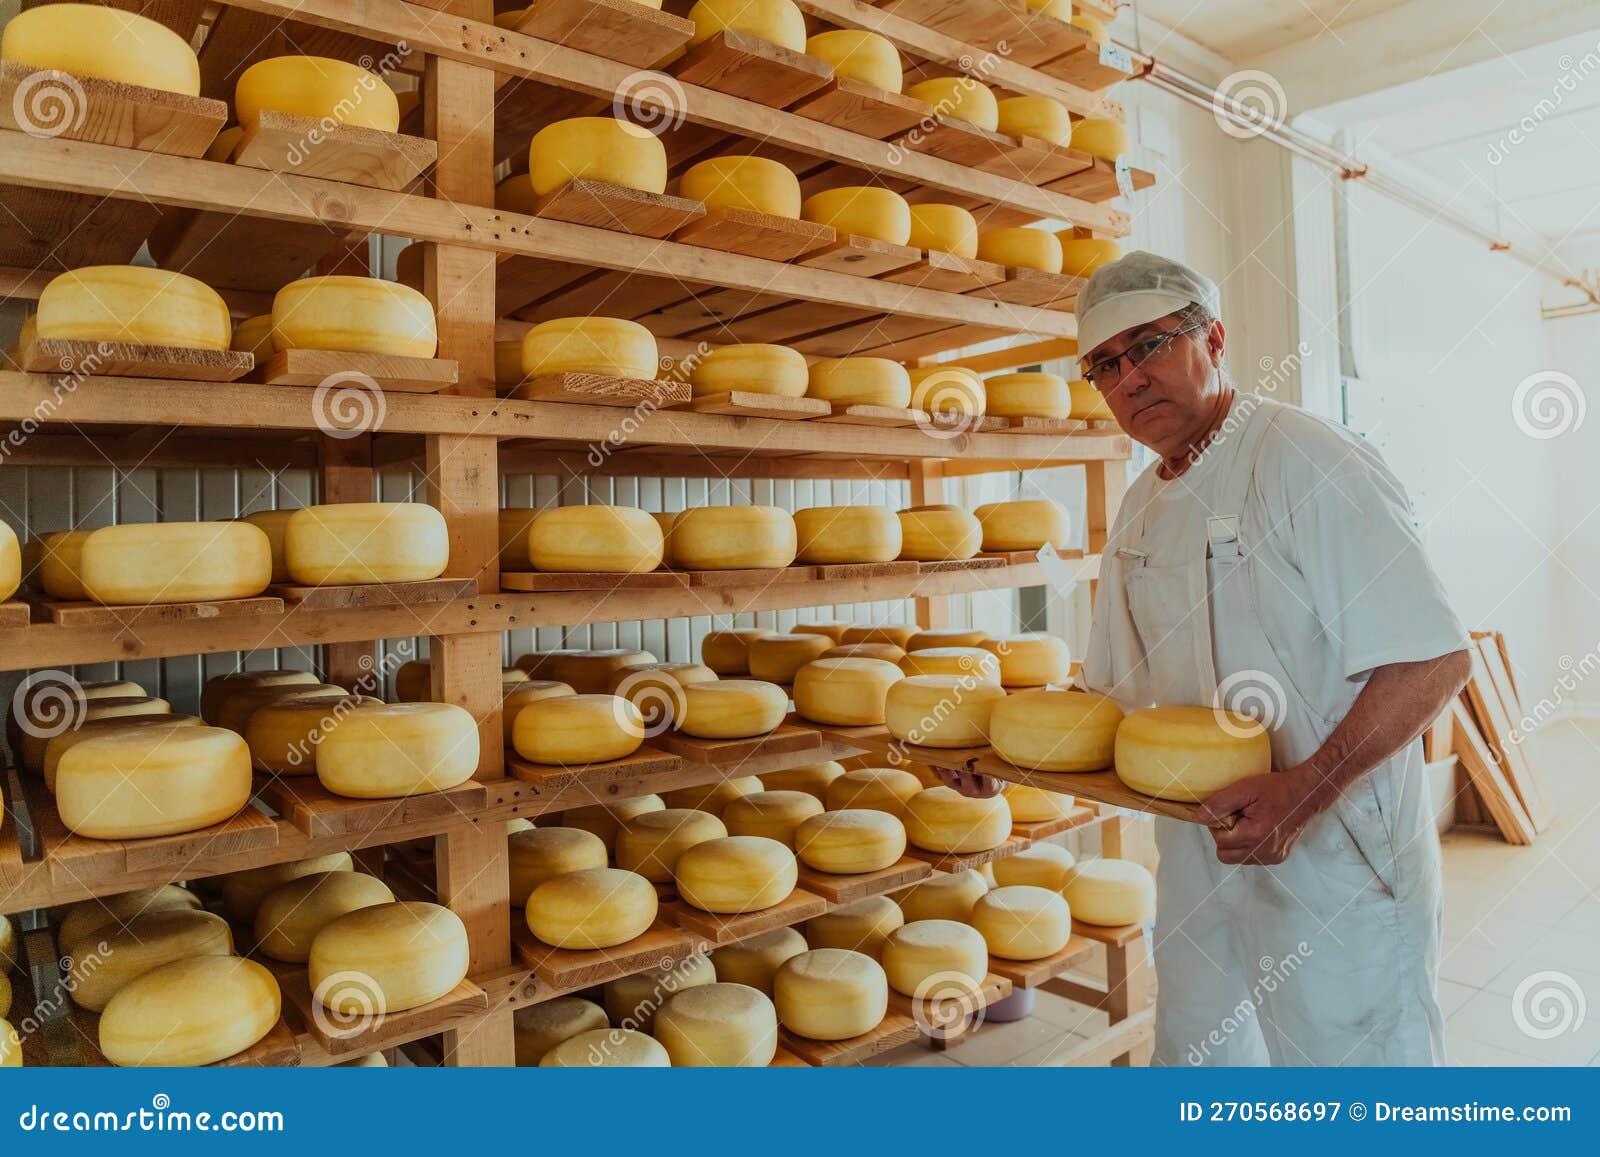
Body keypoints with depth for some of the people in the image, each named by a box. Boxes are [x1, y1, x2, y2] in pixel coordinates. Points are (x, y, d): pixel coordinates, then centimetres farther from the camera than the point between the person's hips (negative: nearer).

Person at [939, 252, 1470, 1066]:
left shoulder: (1308, 462, -15)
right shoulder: (1140, 510, 8)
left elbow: (1432, 661, -20)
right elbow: (1113, 690, 15)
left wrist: (1306, 791, -30)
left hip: (1337, 863, -7)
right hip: (1199, 862, 7)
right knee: (1198, 1052, 20)